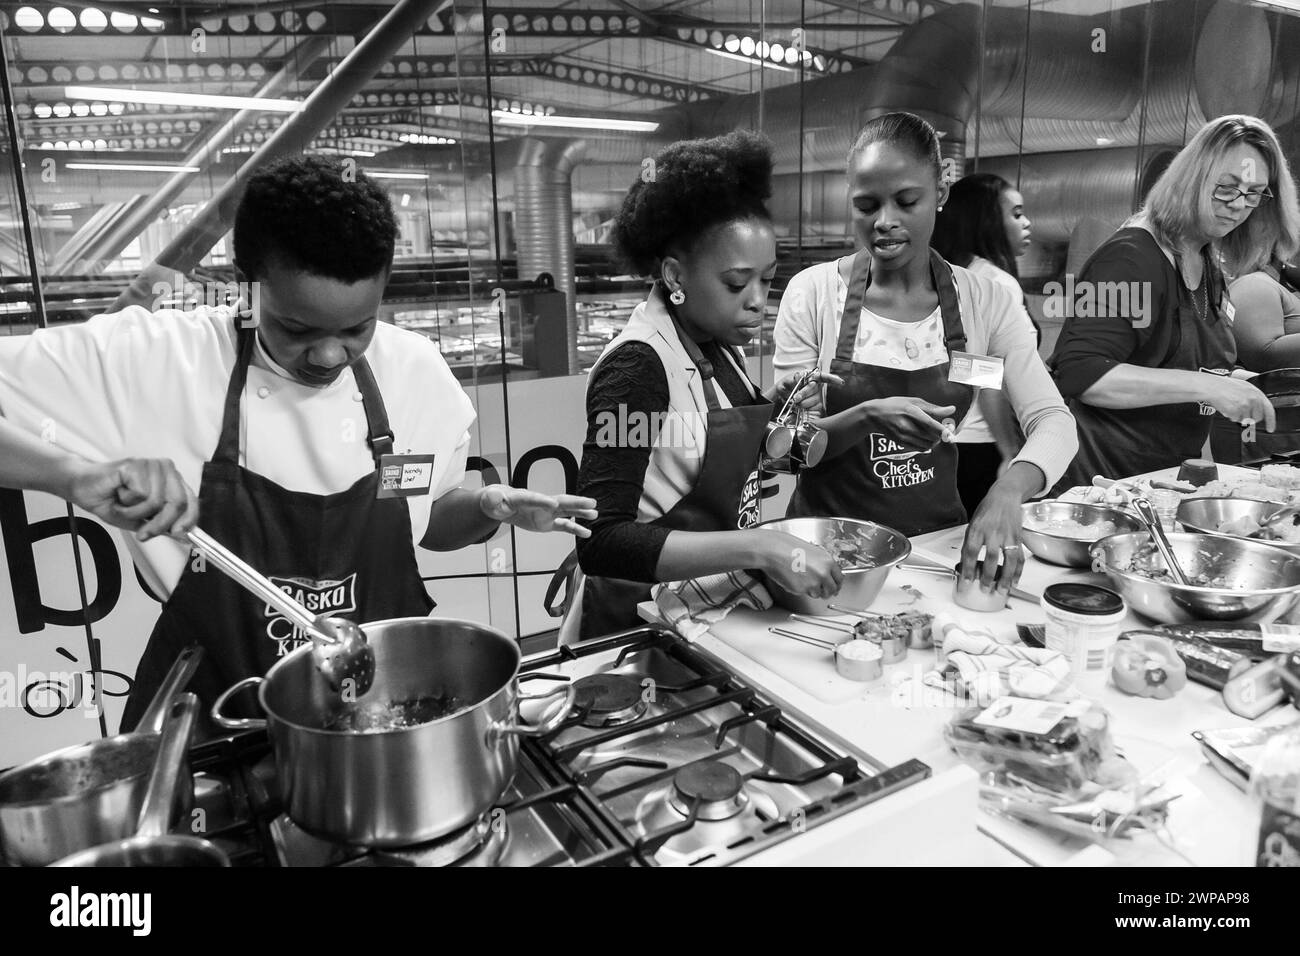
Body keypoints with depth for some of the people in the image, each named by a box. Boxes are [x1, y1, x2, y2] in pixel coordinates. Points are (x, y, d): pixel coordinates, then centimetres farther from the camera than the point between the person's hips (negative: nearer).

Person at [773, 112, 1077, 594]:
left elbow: (1053, 420, -8)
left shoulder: (985, 300, -1)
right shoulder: (813, 292, -7)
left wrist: (1008, 491, -29)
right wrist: (868, 417, -26)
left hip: (940, 532, 2)